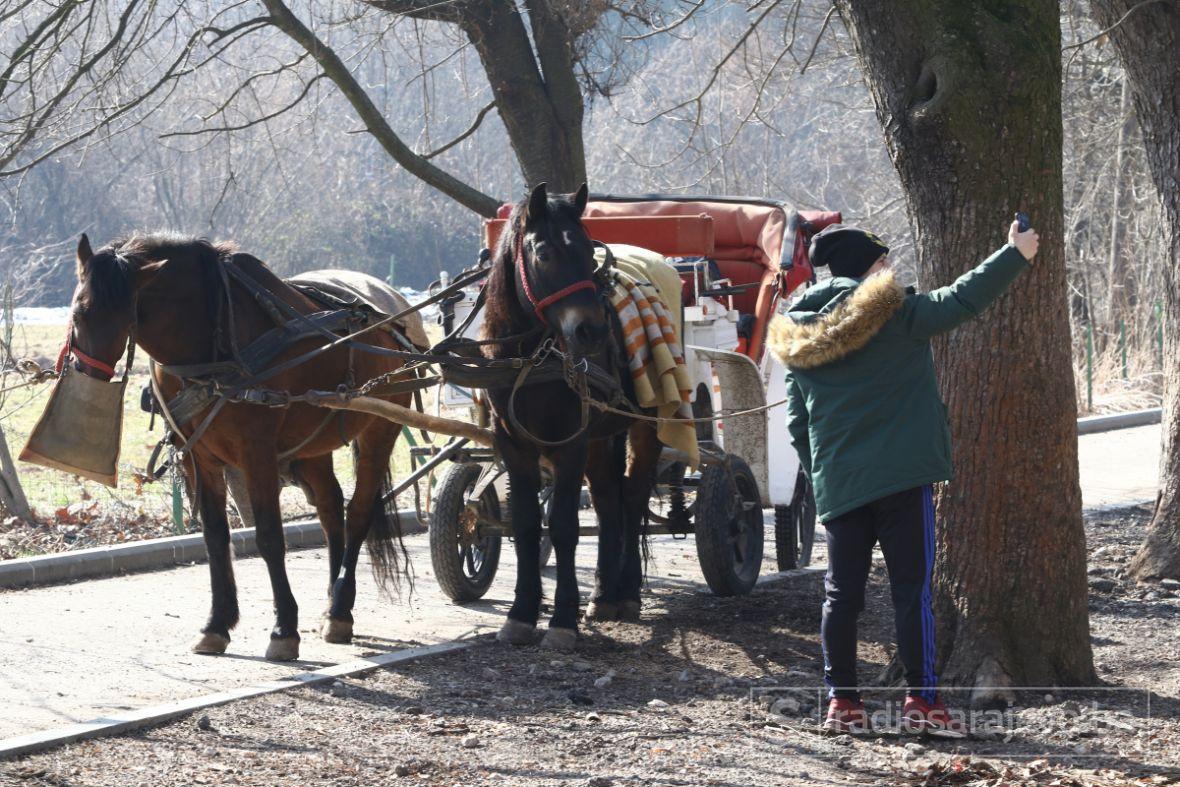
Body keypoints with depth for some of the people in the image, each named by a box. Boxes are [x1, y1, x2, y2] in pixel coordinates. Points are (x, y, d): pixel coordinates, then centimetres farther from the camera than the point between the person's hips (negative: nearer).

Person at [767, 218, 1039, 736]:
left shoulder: (800, 342, 9)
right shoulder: (897, 316, -9)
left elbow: (798, 423, 13)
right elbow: (963, 300, -6)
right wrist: (1016, 254, 5)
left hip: (836, 485, 5)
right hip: (901, 479, -5)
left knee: (842, 592, 10)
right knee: (912, 589, -2)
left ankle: (841, 701, 10)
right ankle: (921, 700, -3)